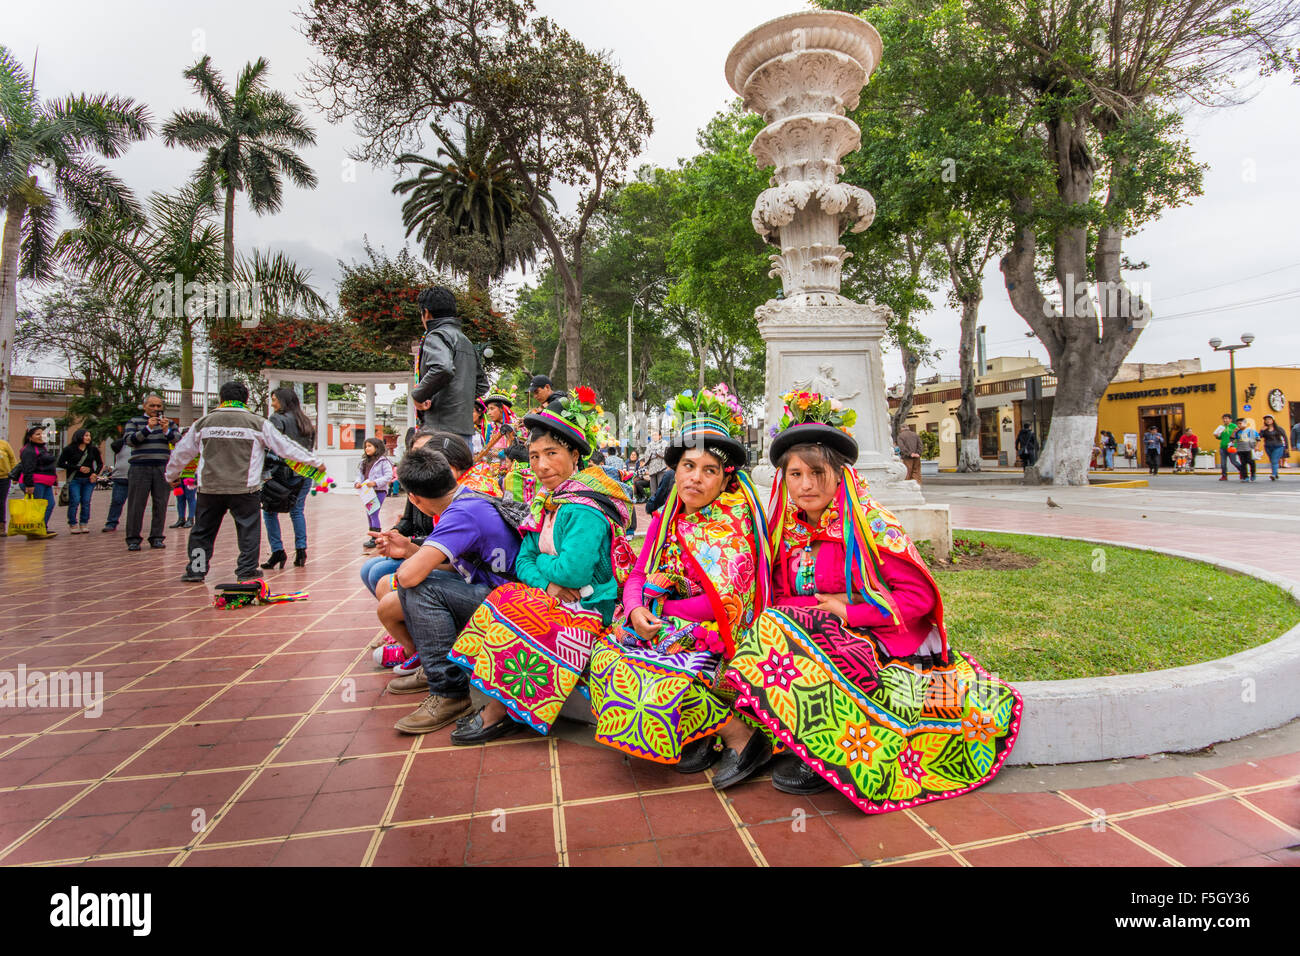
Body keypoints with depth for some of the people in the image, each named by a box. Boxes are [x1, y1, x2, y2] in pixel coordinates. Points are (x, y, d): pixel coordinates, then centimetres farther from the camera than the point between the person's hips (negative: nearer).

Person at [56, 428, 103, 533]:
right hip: (74, 480, -3)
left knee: (86, 502, 1)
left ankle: (84, 524, 9)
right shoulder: (69, 449, -1)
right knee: (75, 502, -7)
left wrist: (95, 473, -1)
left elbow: (100, 463, 16)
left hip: (89, 480, 3)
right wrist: (78, 468, -11)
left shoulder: (93, 449, 7)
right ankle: (73, 525, 2)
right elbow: (60, 464, -2)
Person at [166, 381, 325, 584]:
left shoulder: (203, 422, 9)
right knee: (248, 529, 7)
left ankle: (196, 569, 22)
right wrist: (316, 462, 8)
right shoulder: (258, 423, -1)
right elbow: (286, 447, 0)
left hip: (210, 487, 3)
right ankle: (246, 571, 8)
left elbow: (182, 452, 20)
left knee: (202, 529, 17)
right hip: (245, 490, -3)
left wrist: (171, 476, 36)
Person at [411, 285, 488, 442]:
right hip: (466, 427, 9)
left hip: (441, 427, -9)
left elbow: (443, 369, -28)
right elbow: (482, 385, 26)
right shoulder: (466, 341, 22)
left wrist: (417, 394, -15)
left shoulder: (436, 336, -6)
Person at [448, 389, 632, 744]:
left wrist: (540, 565, -7)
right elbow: (522, 561, 5)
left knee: (510, 613, -22)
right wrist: (548, 583, -16)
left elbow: (572, 571, -29)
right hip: (554, 596, 9)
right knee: (500, 599, -9)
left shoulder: (585, 511, -20)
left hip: (587, 606, -8)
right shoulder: (544, 503, 9)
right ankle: (494, 706, -3)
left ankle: (499, 712, -6)